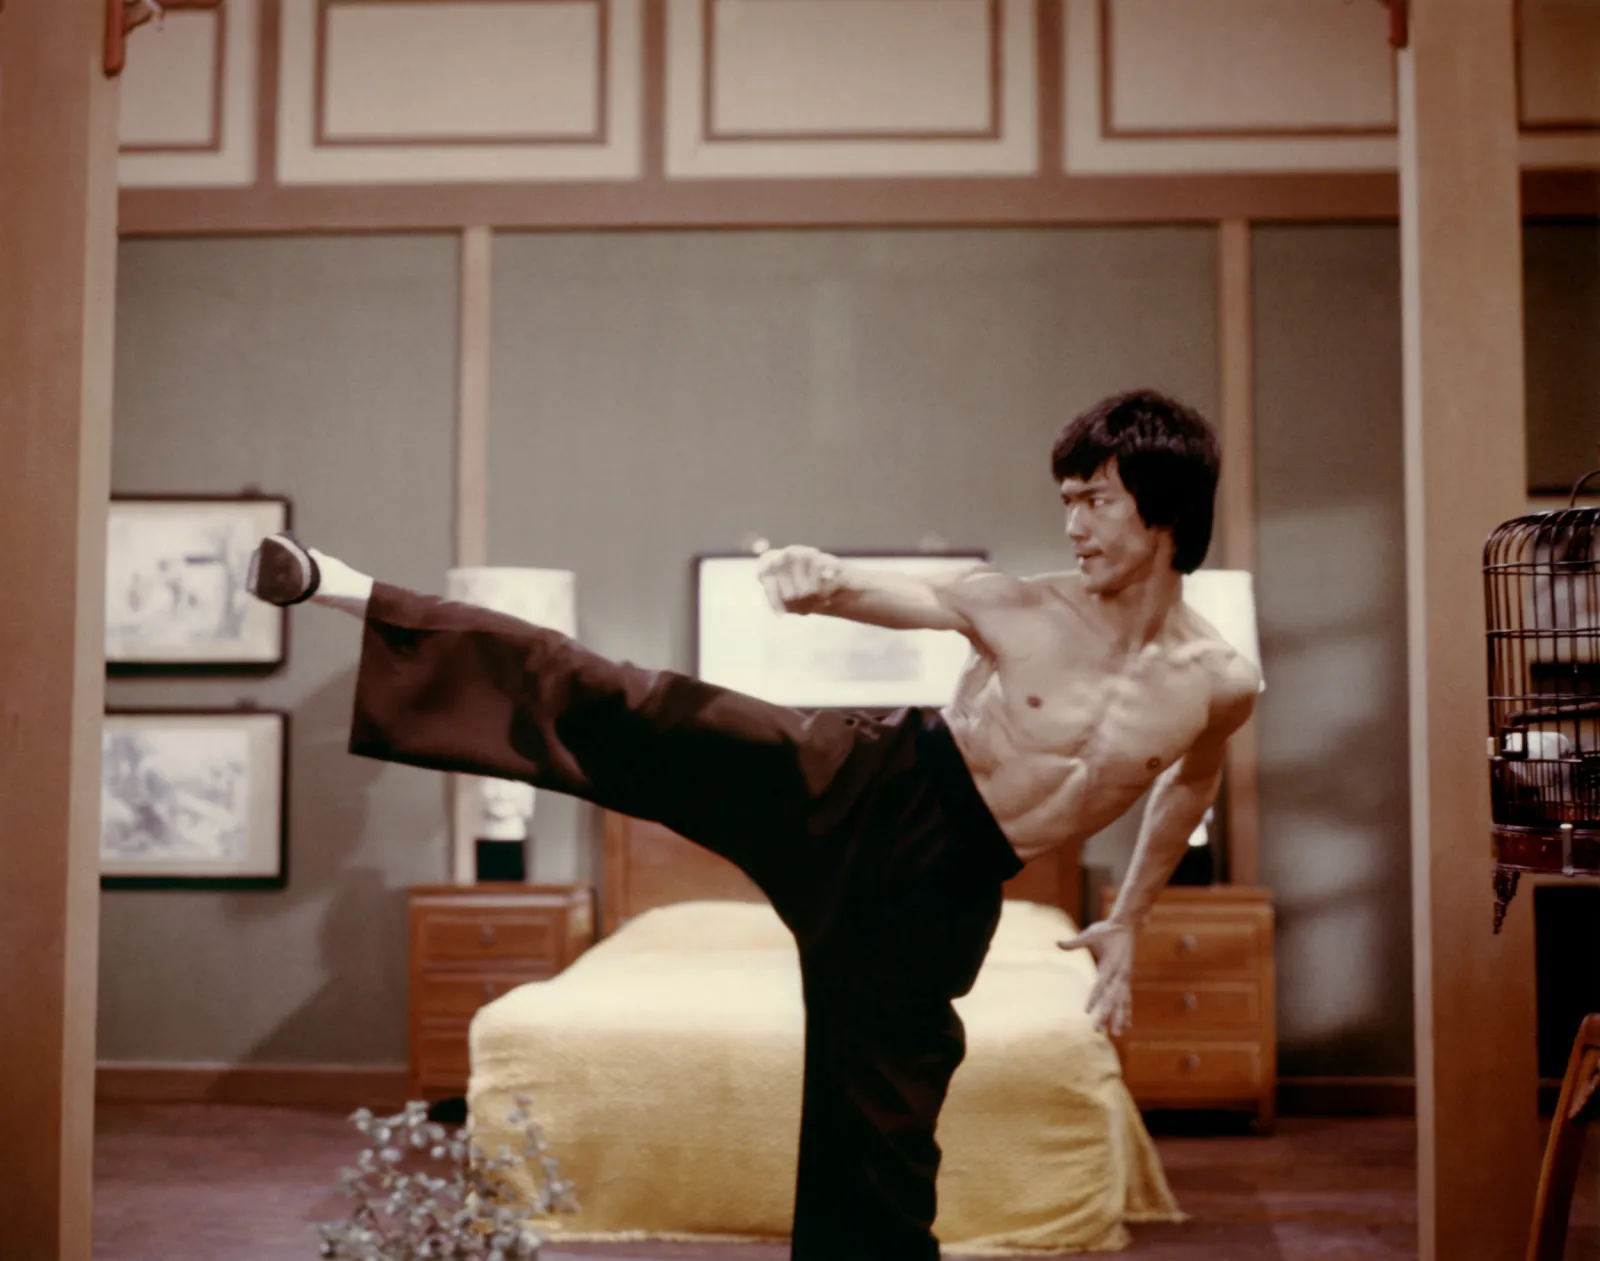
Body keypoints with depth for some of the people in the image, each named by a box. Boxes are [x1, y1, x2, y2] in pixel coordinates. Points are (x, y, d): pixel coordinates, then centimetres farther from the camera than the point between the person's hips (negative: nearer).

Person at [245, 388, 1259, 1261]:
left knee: (879, 1141, 5)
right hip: (857, 787, 0)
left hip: (937, 891, 1)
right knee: (625, 715, -16)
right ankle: (335, 586, -16)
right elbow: (894, 594, 4)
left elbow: (1192, 780, 18)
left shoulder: (1222, 684, -2)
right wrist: (825, 578, -20)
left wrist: (1129, 918, 21)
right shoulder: (1024, 609, -5)